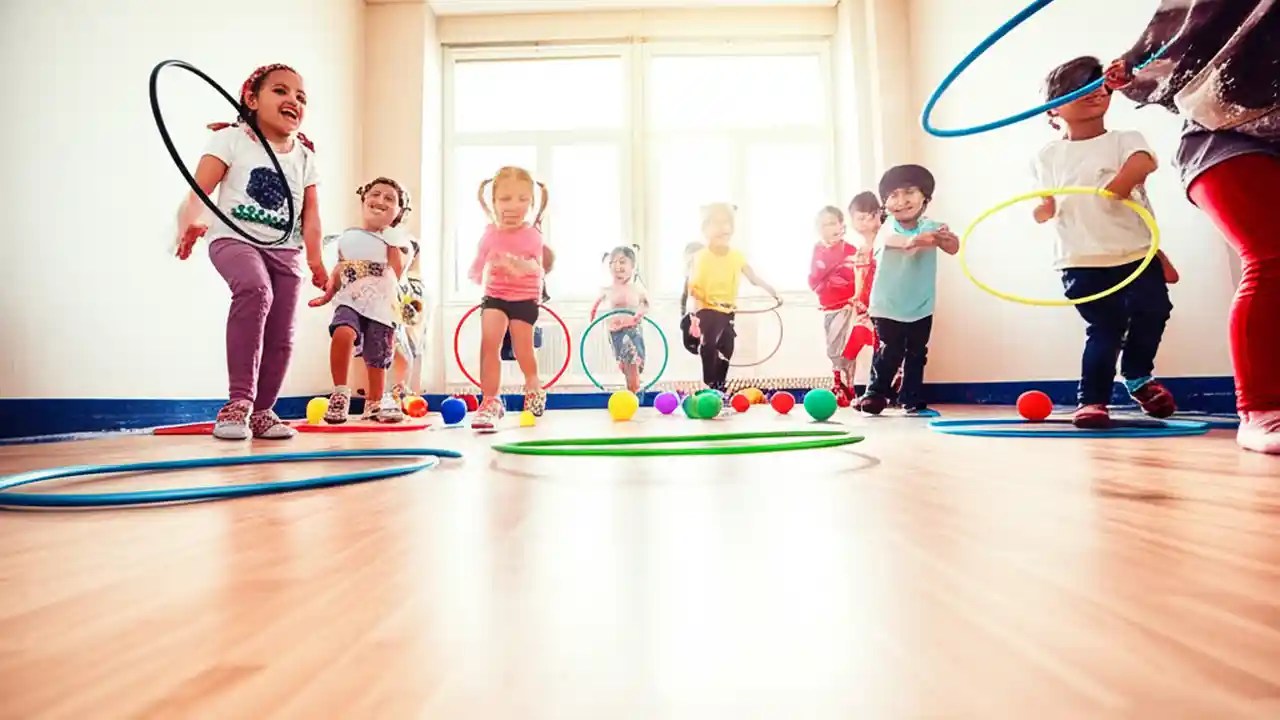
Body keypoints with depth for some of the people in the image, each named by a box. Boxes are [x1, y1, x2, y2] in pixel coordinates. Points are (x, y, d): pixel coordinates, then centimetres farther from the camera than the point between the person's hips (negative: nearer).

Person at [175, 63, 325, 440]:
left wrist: (315, 257, -5)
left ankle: (261, 409, 17)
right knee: (256, 289, -35)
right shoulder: (232, 139, 0)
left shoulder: (305, 155, 13)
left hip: (285, 250, 5)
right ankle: (239, 399, -29)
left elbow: (310, 210, 7)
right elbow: (199, 190, -10)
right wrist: (191, 223, -31)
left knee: (281, 337, -1)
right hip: (235, 239, -5)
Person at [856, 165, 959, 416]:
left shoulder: (931, 228, -5)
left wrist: (946, 238, -47)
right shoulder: (888, 227, -12)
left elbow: (953, 248, -21)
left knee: (917, 356, 10)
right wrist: (909, 241, -60)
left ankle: (913, 401, 21)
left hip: (921, 308, 3)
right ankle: (874, 395, 11)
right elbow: (888, 240, -36)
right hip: (887, 307, -3)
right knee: (888, 355, -4)